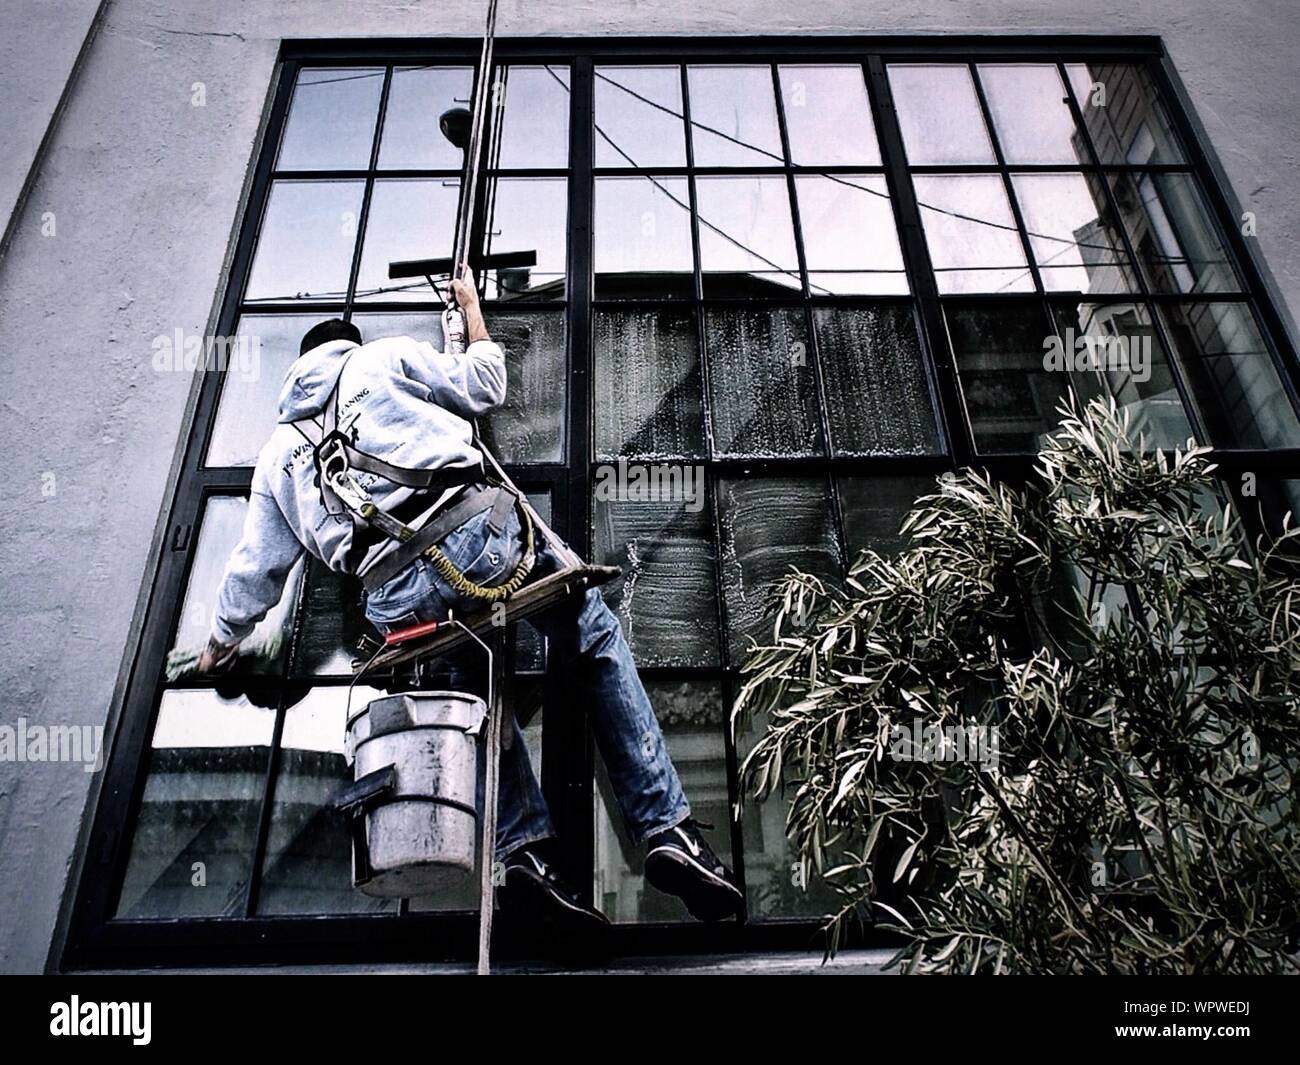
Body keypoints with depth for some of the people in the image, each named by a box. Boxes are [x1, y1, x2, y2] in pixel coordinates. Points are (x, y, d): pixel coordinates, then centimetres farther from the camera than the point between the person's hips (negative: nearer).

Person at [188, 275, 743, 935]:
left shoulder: (278, 452, 29)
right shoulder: (380, 357, 19)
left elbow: (252, 570, 31)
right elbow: (483, 386, 26)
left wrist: (220, 644, 49)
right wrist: (472, 309, 43)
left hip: (395, 601, 4)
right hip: (476, 531, -3)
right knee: (597, 644, 12)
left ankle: (523, 848, 7)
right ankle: (666, 827, 4)